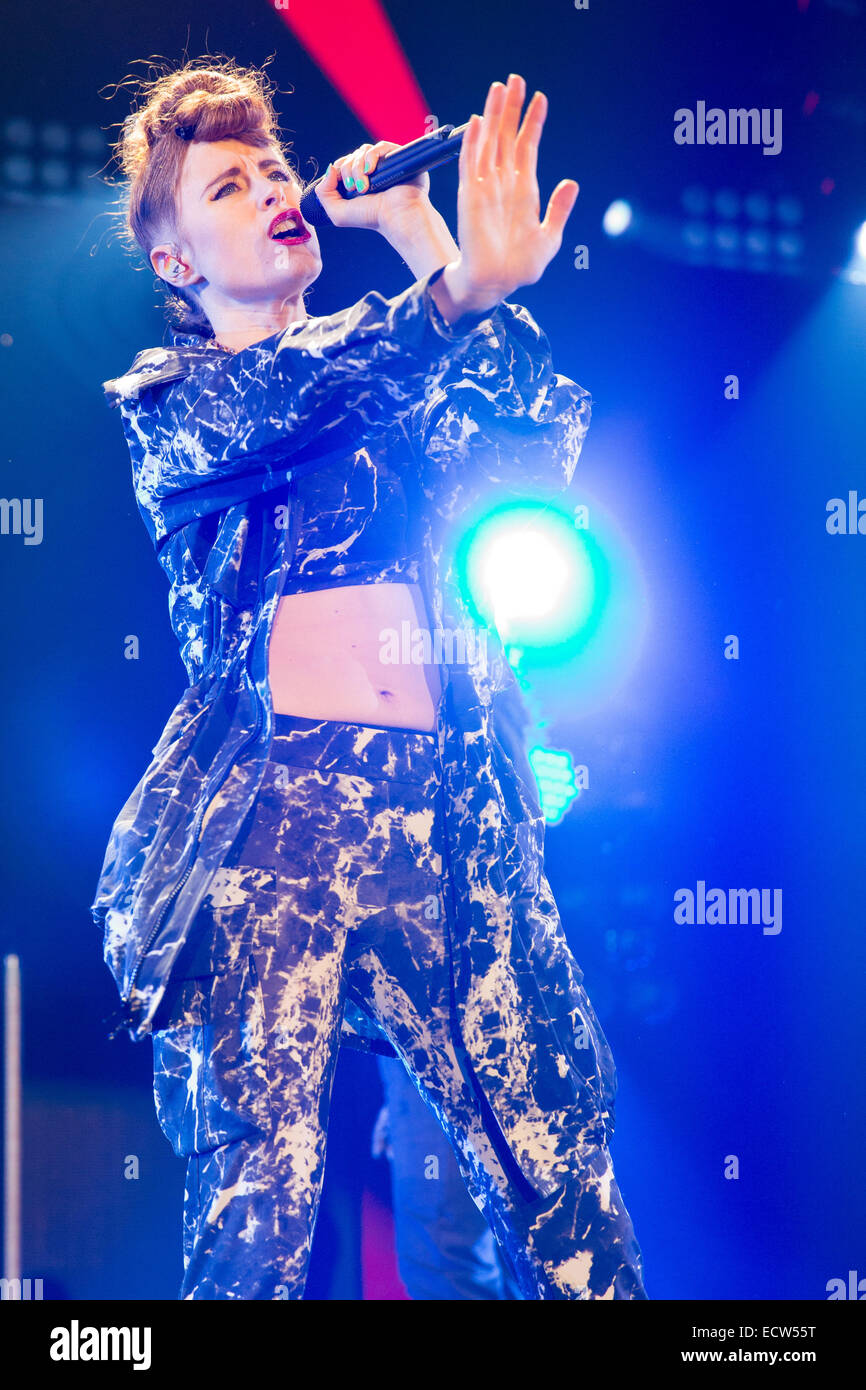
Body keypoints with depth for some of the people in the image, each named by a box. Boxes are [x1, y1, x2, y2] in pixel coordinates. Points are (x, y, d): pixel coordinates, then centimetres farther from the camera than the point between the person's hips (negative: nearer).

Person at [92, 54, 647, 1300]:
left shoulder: (387, 358, 22)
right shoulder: (161, 399, 13)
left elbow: (537, 454, 4)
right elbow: (274, 409, -10)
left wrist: (439, 251, -8)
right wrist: (460, 288, -19)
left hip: (449, 809, 3)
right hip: (265, 810, -3)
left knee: (561, 1170, -1)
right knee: (257, 1192, -9)